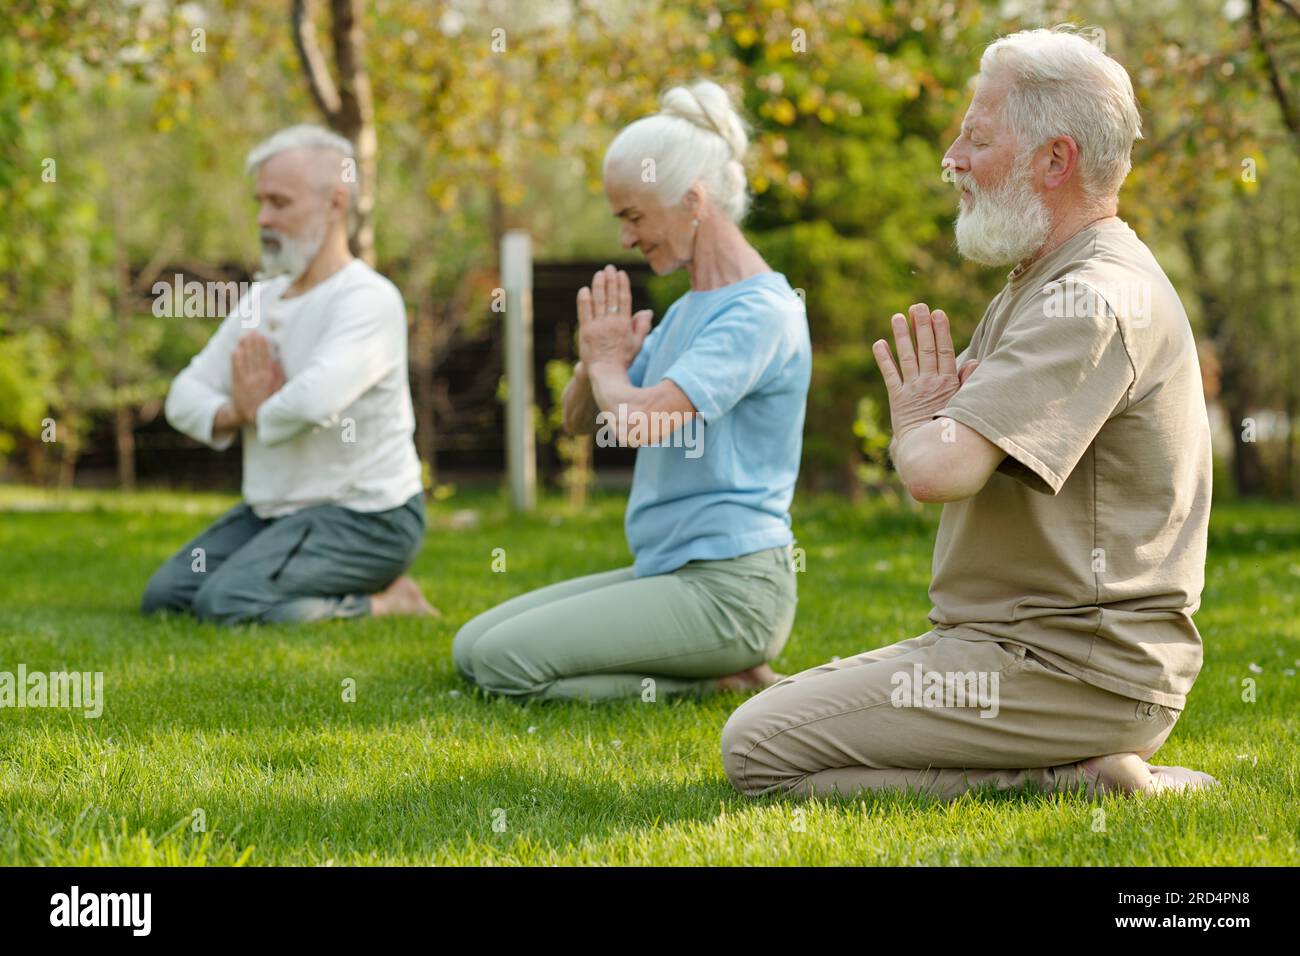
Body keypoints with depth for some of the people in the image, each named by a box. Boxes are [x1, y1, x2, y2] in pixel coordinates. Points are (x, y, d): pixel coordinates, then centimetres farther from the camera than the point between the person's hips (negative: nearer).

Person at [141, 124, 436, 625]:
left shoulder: (368, 299, -17)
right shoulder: (263, 298, 10)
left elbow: (314, 401, -34)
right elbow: (185, 396, 8)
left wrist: (259, 411, -12)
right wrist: (234, 413, -15)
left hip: (364, 519, -9)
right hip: (276, 509, 9)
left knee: (225, 604, -24)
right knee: (162, 597, 4)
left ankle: (382, 603, -6)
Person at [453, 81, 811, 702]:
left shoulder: (761, 312, -16)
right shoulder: (686, 311, 16)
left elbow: (636, 420, -28)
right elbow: (578, 419, 19)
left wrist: (608, 365, -4)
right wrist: (595, 359, -4)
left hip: (730, 587, -10)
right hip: (666, 570, 10)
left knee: (504, 662, -17)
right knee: (471, 648, 7)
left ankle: (721, 682, -6)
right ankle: (719, 667, 6)